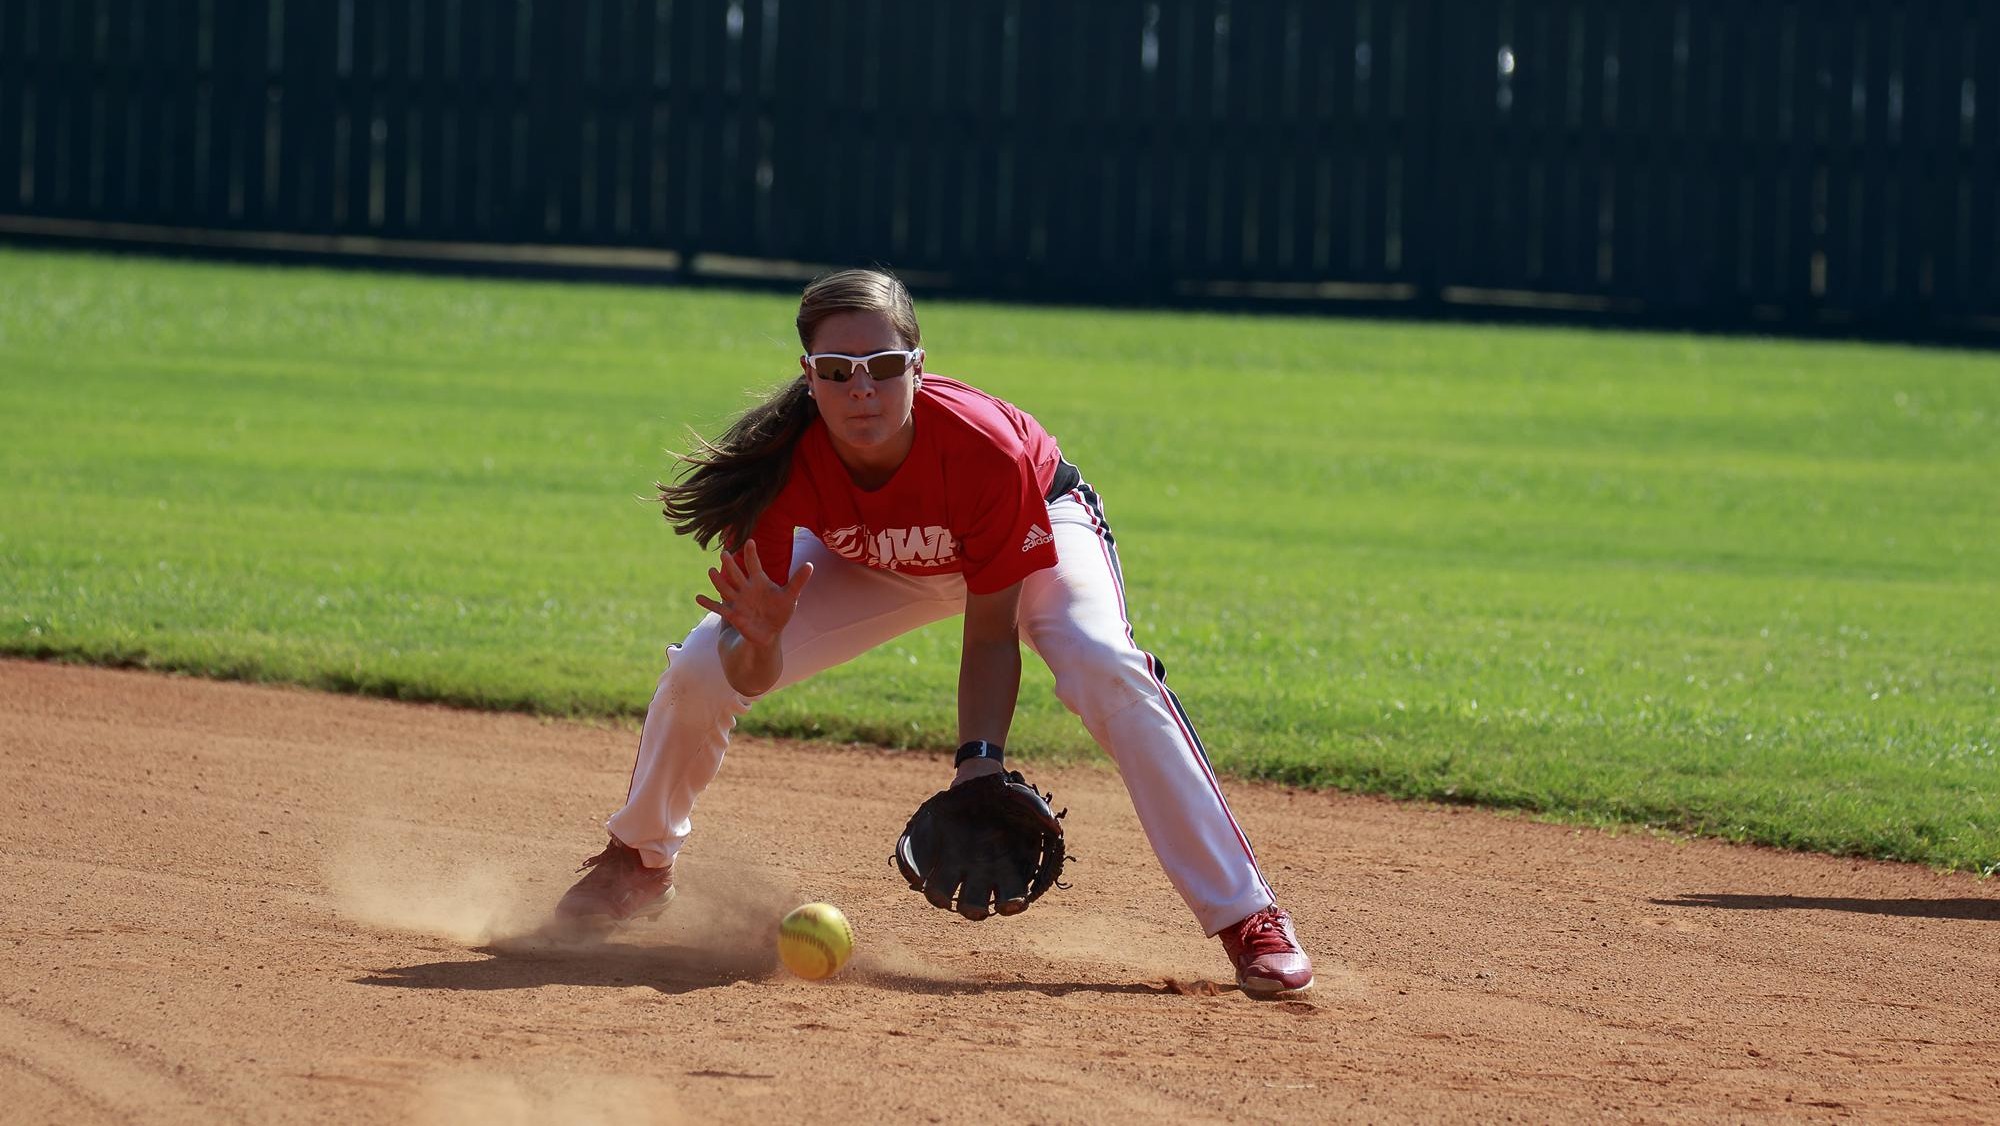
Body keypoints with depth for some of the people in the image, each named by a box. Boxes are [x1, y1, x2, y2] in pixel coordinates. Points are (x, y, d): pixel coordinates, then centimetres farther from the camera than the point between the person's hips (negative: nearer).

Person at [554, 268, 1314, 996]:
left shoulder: (984, 449, -40)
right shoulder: (784, 463, -34)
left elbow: (991, 635, -29)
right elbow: (751, 679, -30)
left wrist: (979, 766, -42)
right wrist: (759, 642, -54)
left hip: (1038, 529, -3)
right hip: (874, 561, 3)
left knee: (1104, 667, -33)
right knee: (700, 669, -11)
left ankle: (1247, 919, -27)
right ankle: (639, 864, 20)